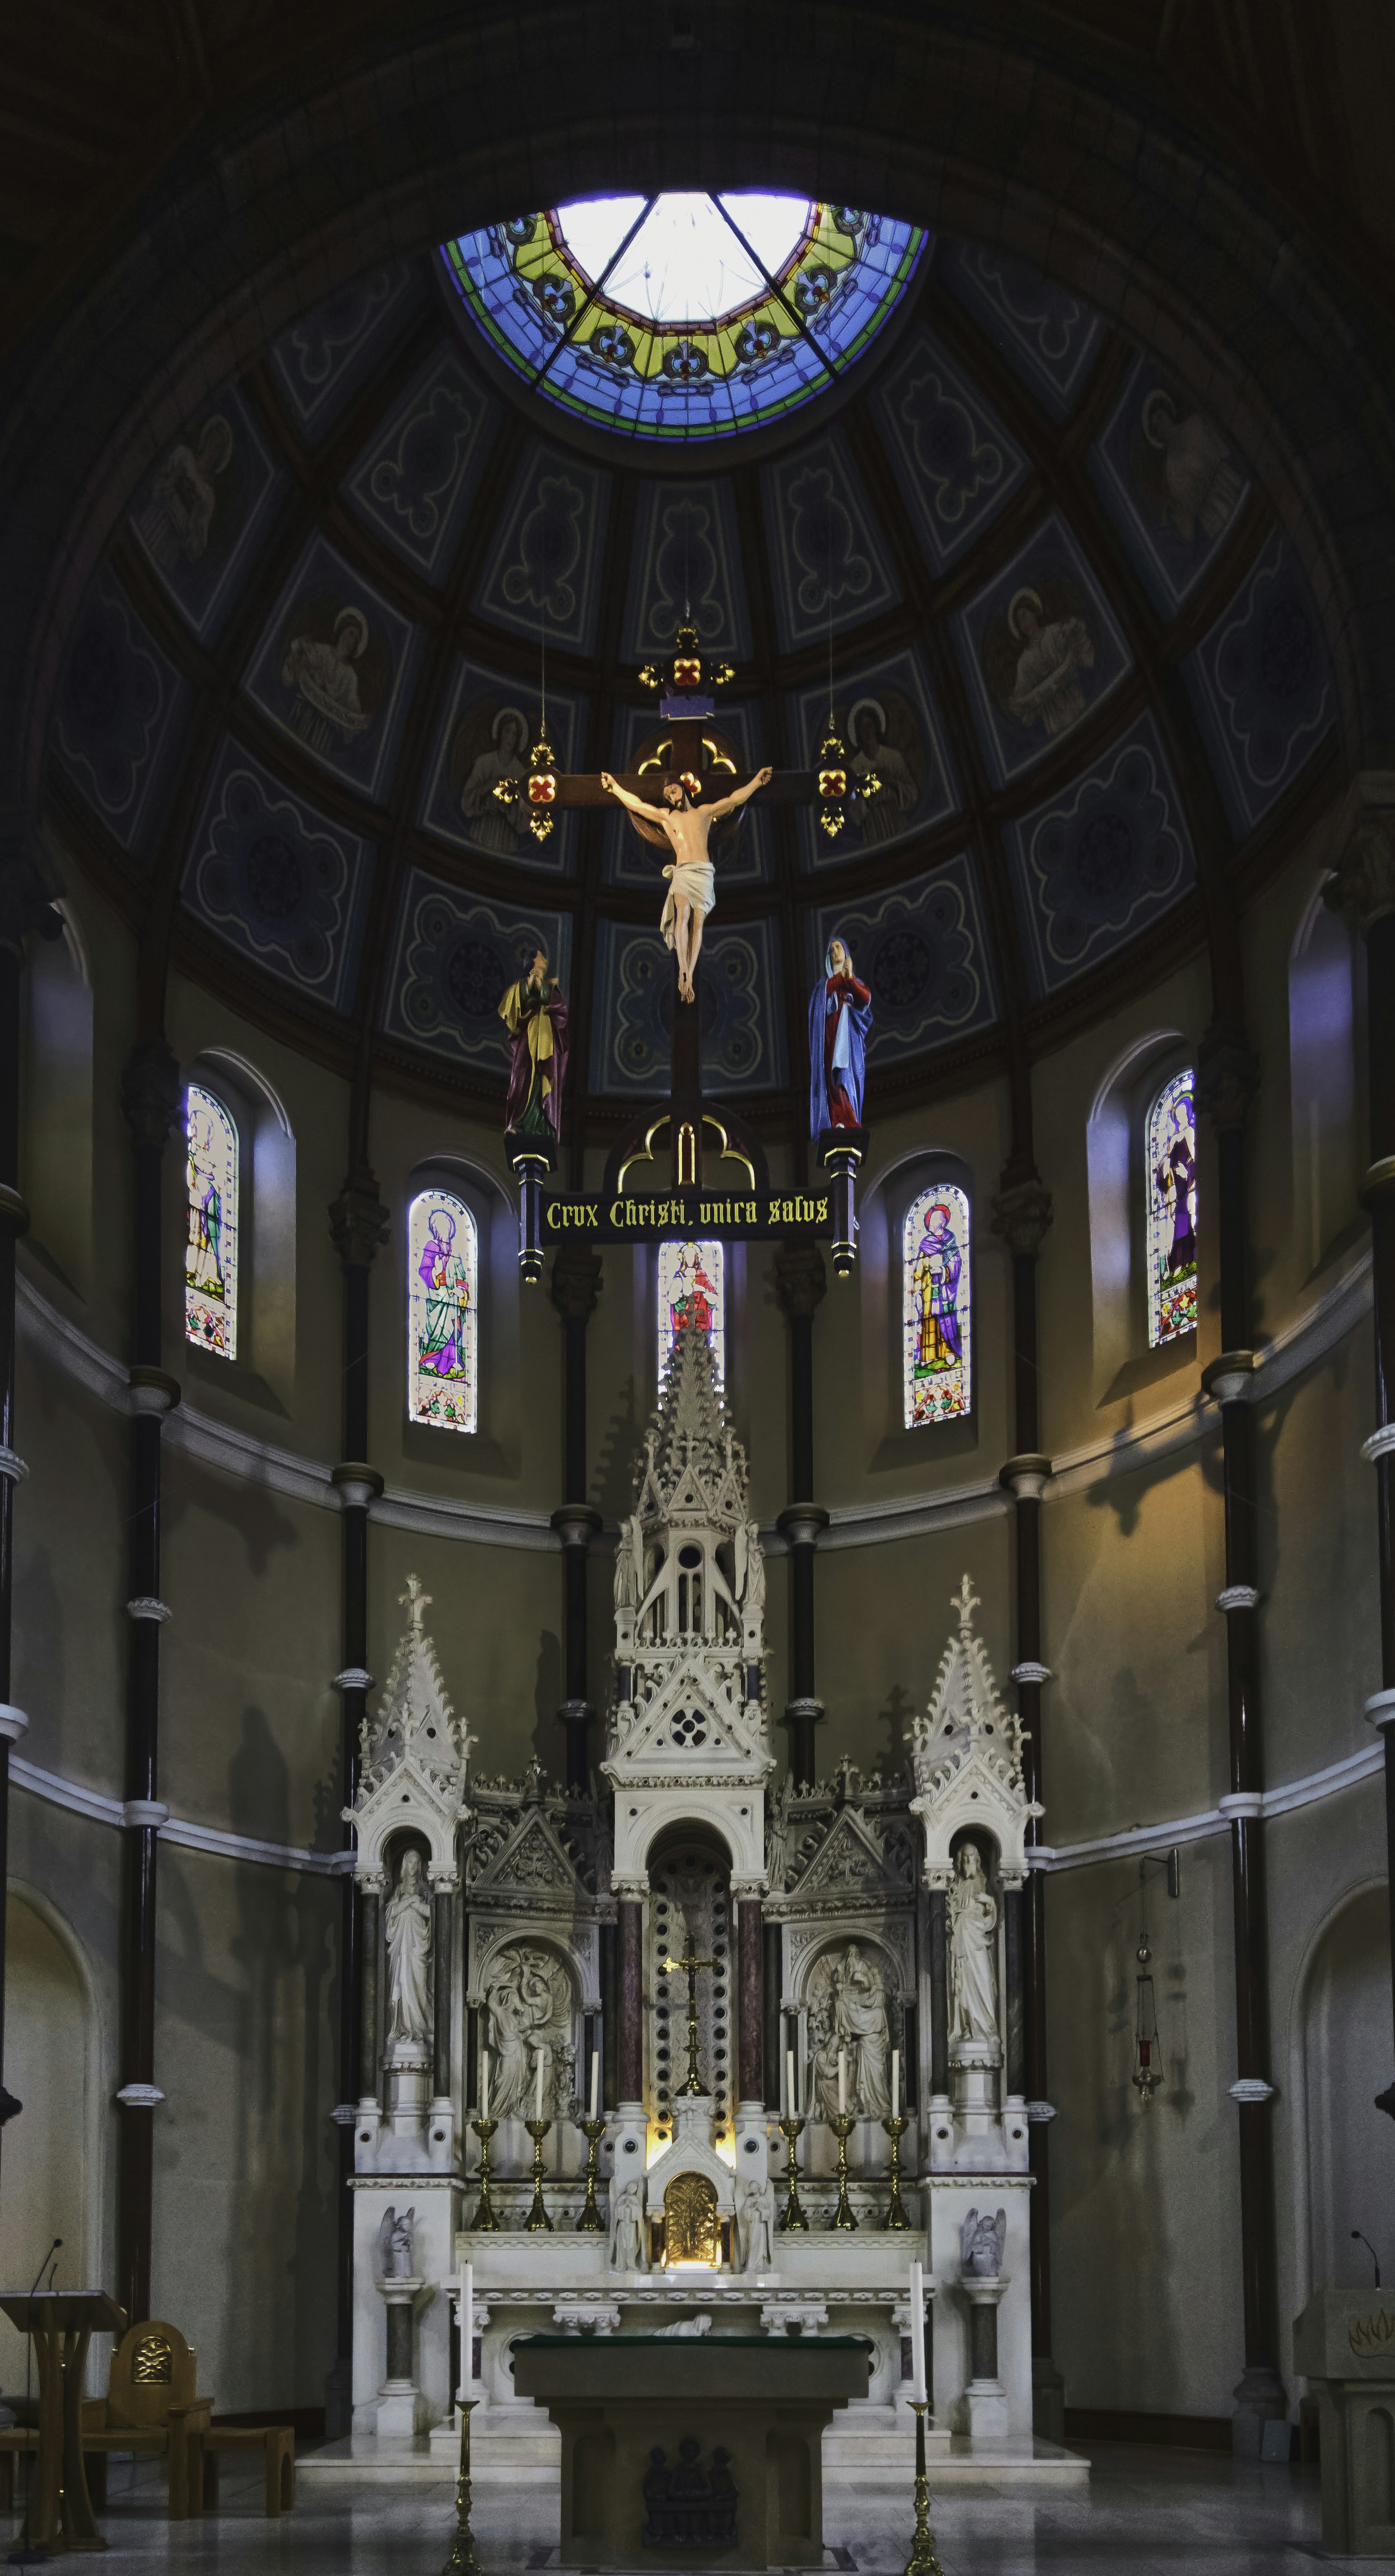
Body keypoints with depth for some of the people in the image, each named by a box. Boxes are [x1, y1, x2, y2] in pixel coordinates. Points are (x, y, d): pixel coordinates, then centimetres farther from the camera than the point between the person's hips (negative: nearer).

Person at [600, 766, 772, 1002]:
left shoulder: (704, 813, 17)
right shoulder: (665, 816, 17)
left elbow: (734, 799, 14)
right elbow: (636, 805, 15)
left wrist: (757, 781, 10)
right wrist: (615, 786, 12)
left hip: (704, 873, 1)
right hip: (682, 873, -1)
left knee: (697, 923, -8)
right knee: (683, 916, -23)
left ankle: (689, 977, -8)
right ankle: (683, 972, -30)